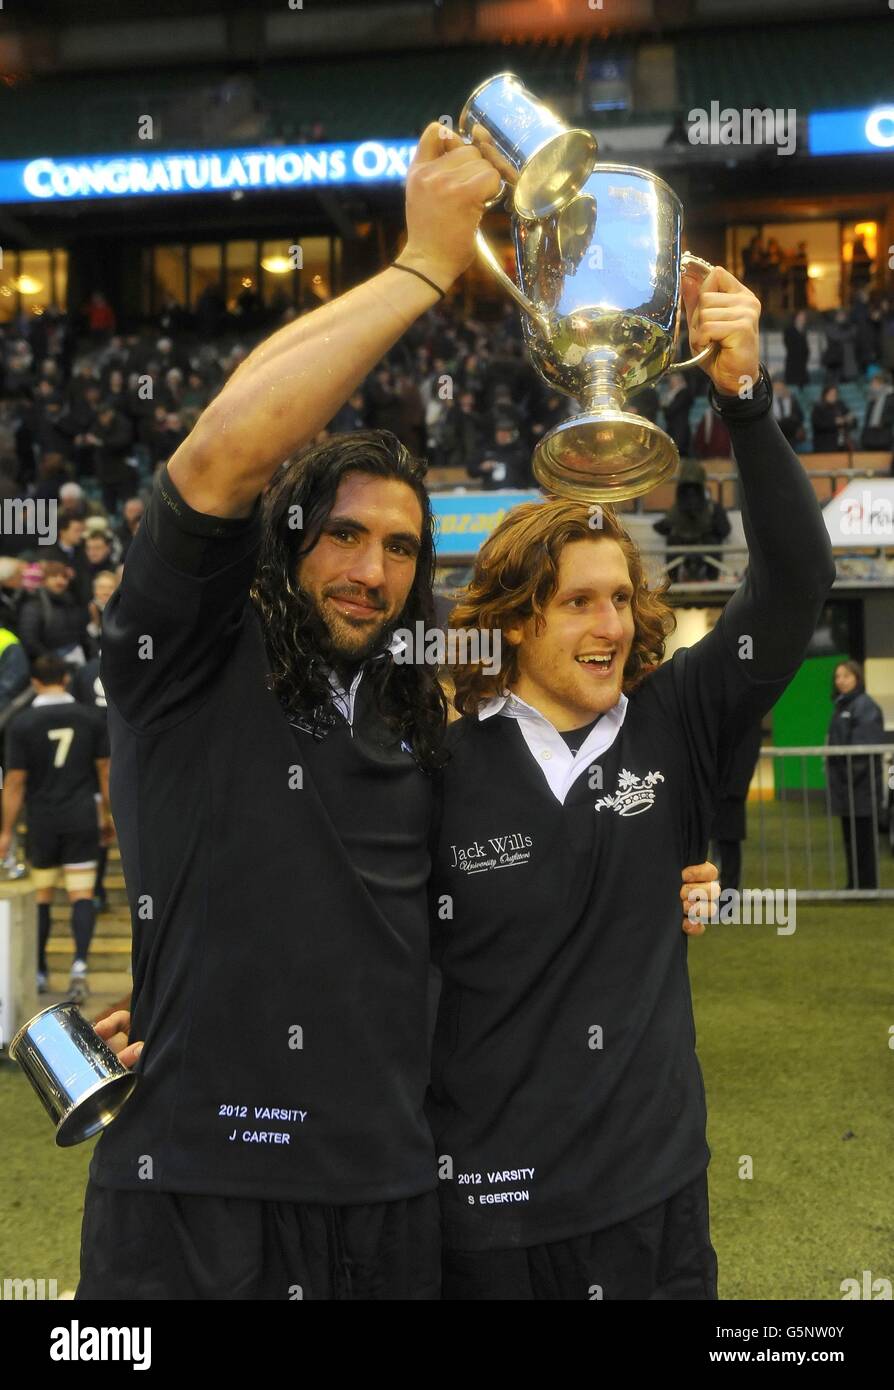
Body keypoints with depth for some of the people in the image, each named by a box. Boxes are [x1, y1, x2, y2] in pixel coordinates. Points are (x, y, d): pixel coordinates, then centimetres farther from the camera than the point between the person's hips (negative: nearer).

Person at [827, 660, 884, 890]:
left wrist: (854, 774, -20)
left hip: (861, 785, -9)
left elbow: (867, 745, -19)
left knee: (863, 835, -4)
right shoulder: (841, 706, 17)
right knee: (850, 836, 12)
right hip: (845, 785, 9)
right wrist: (832, 770, 12)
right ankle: (855, 884, 19)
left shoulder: (865, 706, -11)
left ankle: (867, 885, 1)